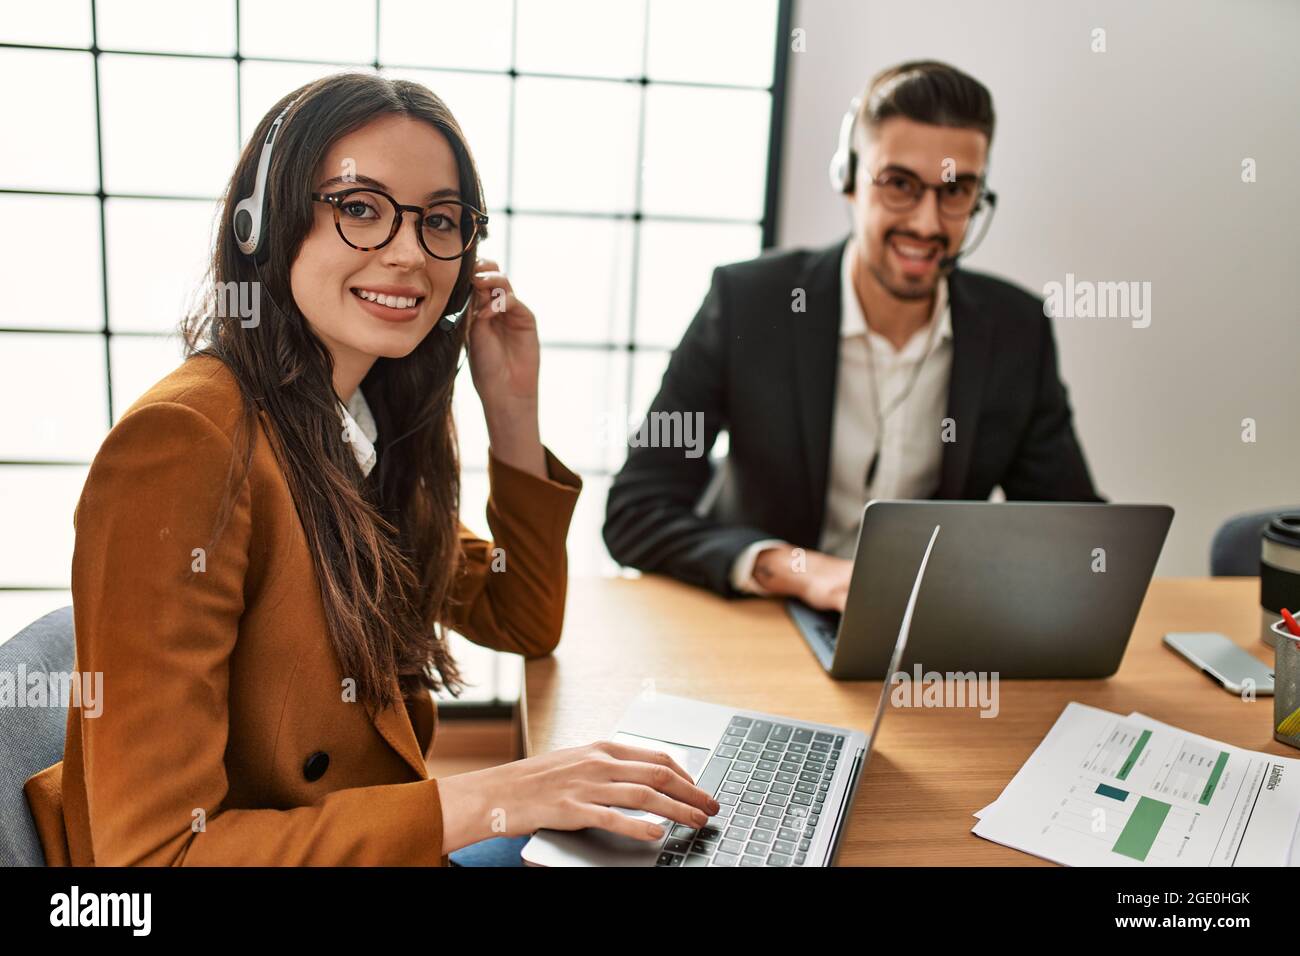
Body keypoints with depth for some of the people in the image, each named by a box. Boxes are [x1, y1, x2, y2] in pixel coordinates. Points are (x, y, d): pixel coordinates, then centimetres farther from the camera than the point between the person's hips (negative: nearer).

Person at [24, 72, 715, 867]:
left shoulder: (363, 424, 1)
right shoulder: (185, 443, -22)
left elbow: (523, 623, 8)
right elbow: (153, 850, -24)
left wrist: (512, 408, -3)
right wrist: (481, 801, -29)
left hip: (384, 842, 7)